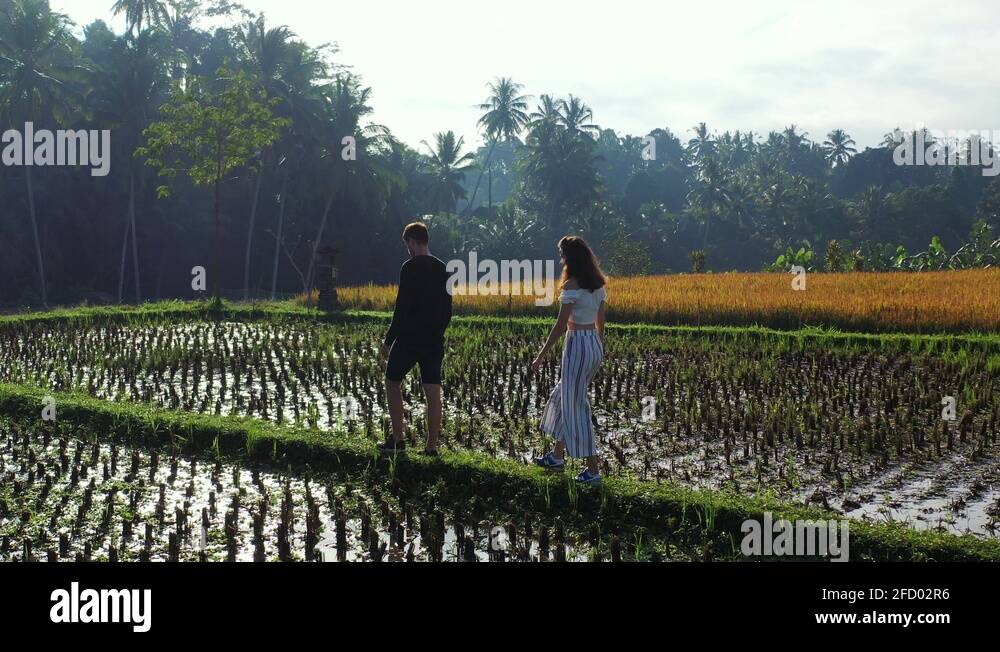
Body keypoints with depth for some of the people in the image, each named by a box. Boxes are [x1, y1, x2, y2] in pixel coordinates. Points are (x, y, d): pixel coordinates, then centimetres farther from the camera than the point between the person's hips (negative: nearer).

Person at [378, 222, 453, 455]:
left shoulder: (410, 268, -12)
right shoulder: (443, 269, 8)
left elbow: (401, 308, -15)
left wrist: (388, 340, -10)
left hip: (409, 339, -6)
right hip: (434, 340, 6)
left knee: (393, 384, 11)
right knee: (433, 392, 5)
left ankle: (397, 440, 9)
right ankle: (432, 446, 6)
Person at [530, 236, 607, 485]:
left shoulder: (572, 285, -16)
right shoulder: (598, 284, 9)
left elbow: (561, 325, -17)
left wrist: (541, 355, -12)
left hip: (578, 345, -9)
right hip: (595, 344, 9)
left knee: (575, 406, 0)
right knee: (562, 397, 22)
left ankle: (593, 470, 3)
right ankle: (557, 456, 31)